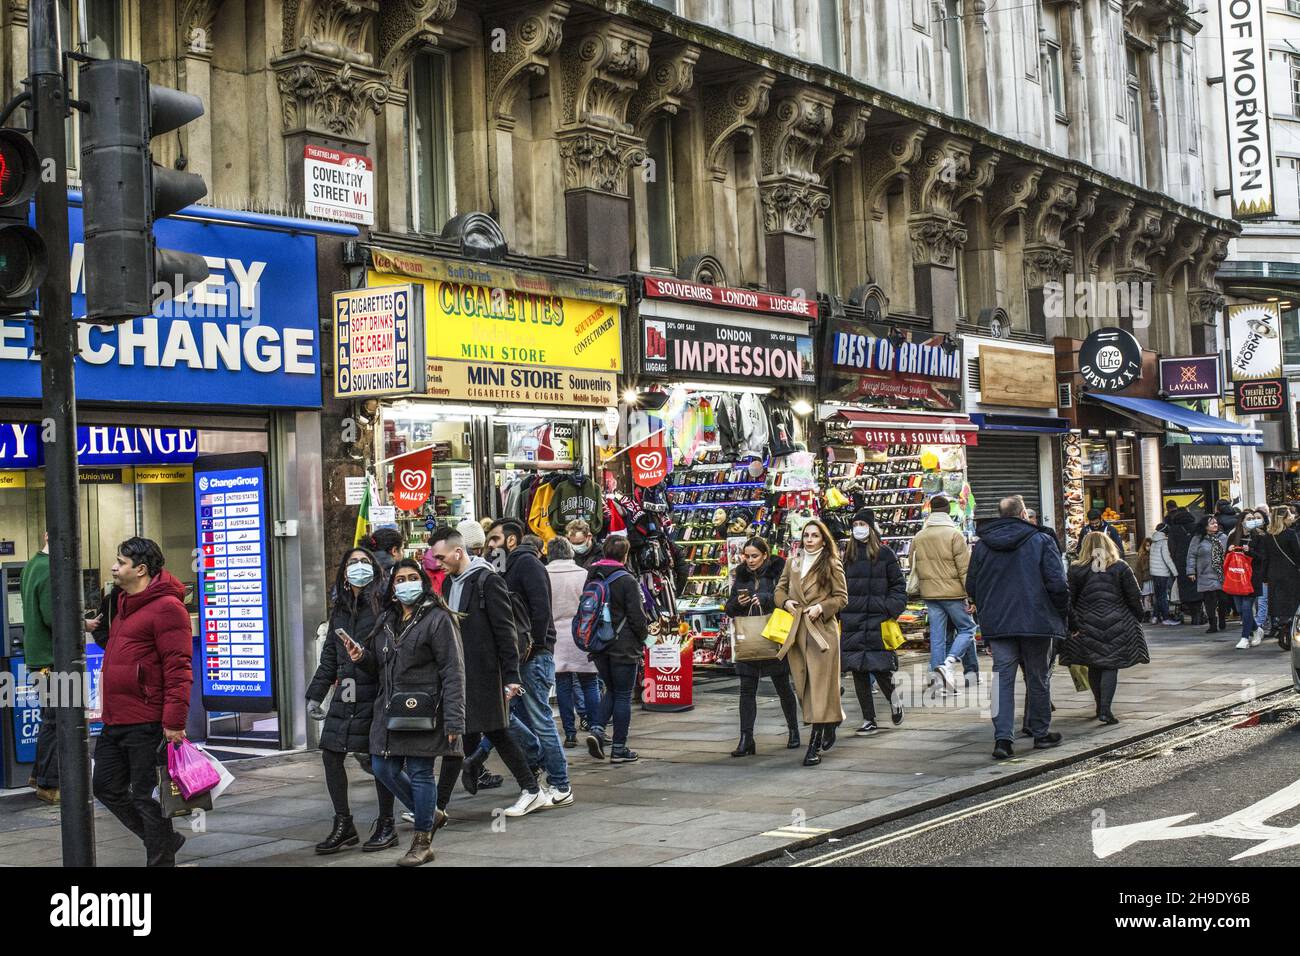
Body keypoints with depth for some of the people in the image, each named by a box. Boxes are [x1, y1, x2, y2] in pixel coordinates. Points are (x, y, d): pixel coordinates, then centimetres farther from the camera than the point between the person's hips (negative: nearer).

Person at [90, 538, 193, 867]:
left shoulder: (165, 607, -13)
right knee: (106, 787, 15)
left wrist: (174, 721, -23)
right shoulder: (124, 604, 17)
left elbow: (178, 668, -19)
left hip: (146, 725, -10)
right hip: (115, 722, 10)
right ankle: (163, 840, 29)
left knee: (147, 796, -2)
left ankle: (161, 859, 11)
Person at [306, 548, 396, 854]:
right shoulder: (339, 610, 15)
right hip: (345, 695, 6)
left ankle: (386, 825, 14)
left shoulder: (384, 605, -5)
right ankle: (344, 825, 16)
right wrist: (315, 695, 16)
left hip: (376, 693, -6)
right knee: (331, 755, 4)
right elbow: (329, 659, 19)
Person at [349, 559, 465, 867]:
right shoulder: (386, 621, 15)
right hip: (389, 710, 7)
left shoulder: (437, 619, -6)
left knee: (420, 773, -2)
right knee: (383, 768, 6)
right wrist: (362, 656, 0)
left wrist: (453, 721, -17)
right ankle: (431, 814, 28)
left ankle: (422, 843, 12)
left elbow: (453, 672, -11)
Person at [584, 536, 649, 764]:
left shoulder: (591, 578, 4)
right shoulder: (627, 581, -13)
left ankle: (597, 729, -1)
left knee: (611, 690, 21)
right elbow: (637, 616, -13)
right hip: (623, 647, -5)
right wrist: (642, 637, 4)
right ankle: (619, 749, 7)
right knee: (623, 695, 4)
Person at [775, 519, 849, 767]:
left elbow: (842, 597, 2)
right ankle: (829, 725, 30)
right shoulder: (792, 563, 13)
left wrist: (822, 607, -13)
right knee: (802, 683, 9)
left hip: (822, 629, -5)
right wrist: (785, 601, 1)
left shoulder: (831, 565, 0)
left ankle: (815, 746, -10)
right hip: (796, 632, 5)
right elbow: (780, 588, 22)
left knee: (820, 685, -8)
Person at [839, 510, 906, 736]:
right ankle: (868, 721, 10)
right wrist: (837, 614, 8)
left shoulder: (885, 554, 1)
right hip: (851, 622, 4)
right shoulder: (846, 555, 11)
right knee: (858, 671, 3)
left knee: (879, 667, -9)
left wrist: (891, 610, -7)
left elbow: (898, 585, 4)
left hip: (877, 621, -4)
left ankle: (893, 697, 23)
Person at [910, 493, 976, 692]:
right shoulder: (954, 534, -9)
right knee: (967, 629, 6)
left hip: (929, 593, 5)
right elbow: (965, 568, -11)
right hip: (953, 592, -5)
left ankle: (937, 674, 8)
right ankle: (948, 663, -15)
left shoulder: (918, 537, 9)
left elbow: (914, 568, 15)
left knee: (937, 636, 9)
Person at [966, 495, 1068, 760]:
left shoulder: (982, 545, 5)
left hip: (997, 623, 2)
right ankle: (1041, 733, 21)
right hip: (1037, 620, -2)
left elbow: (971, 587, 10)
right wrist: (1063, 613, 5)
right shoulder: (1041, 541, -5)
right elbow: (1057, 583, -10)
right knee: (1038, 678, 11)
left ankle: (1002, 738, -8)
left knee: (1003, 678, 2)